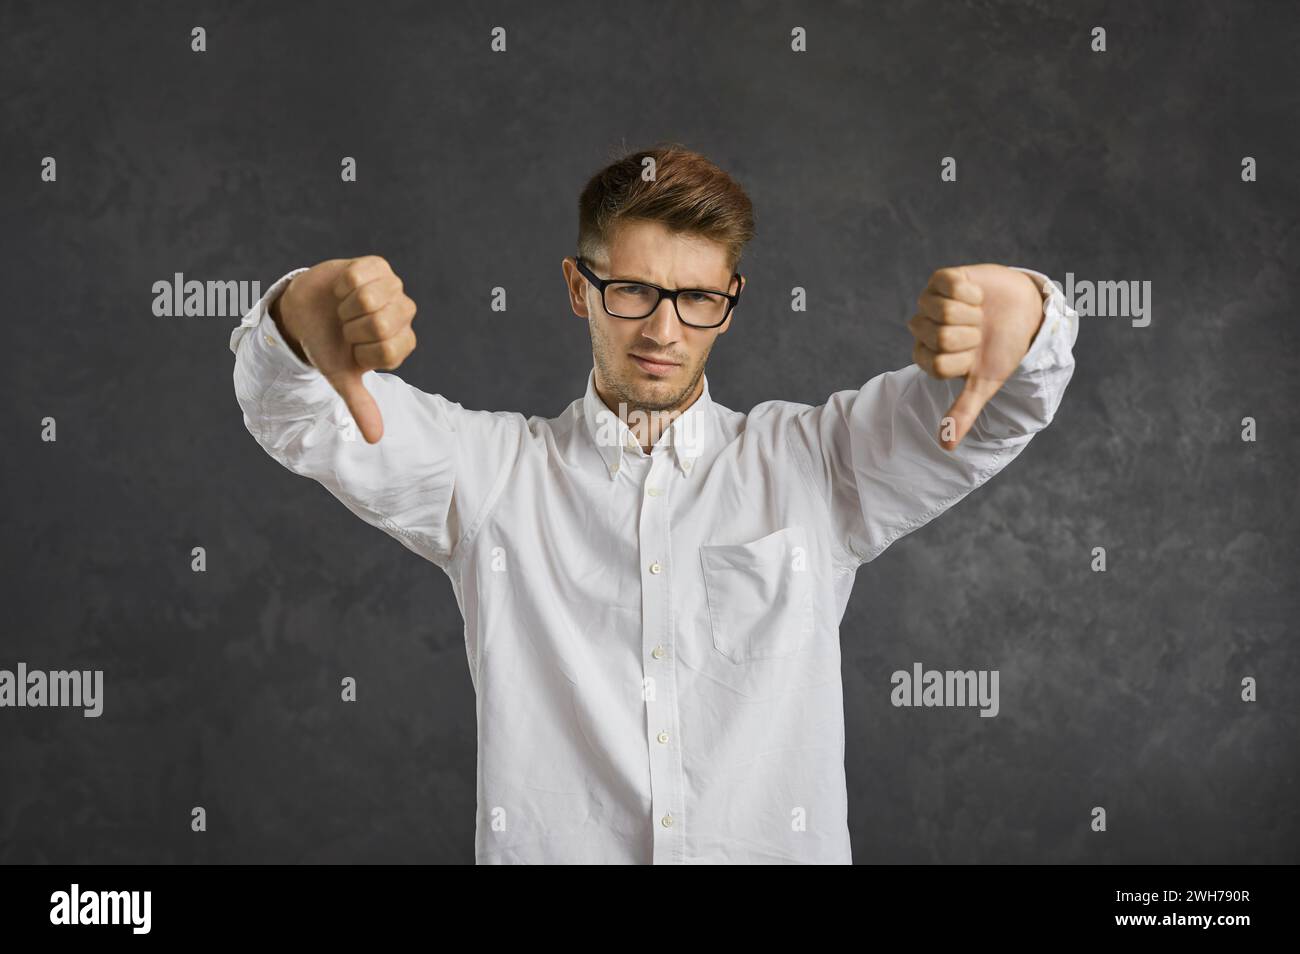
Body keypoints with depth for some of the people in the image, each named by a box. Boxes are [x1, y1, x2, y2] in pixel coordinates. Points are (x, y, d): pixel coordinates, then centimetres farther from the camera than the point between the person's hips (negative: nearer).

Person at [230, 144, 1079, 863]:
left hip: (780, 840, 1)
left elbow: (1004, 408, -1)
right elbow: (300, 416, -2)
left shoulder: (816, 465, 8)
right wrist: (300, 319, -24)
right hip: (548, 841, 0)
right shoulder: (490, 471, 8)